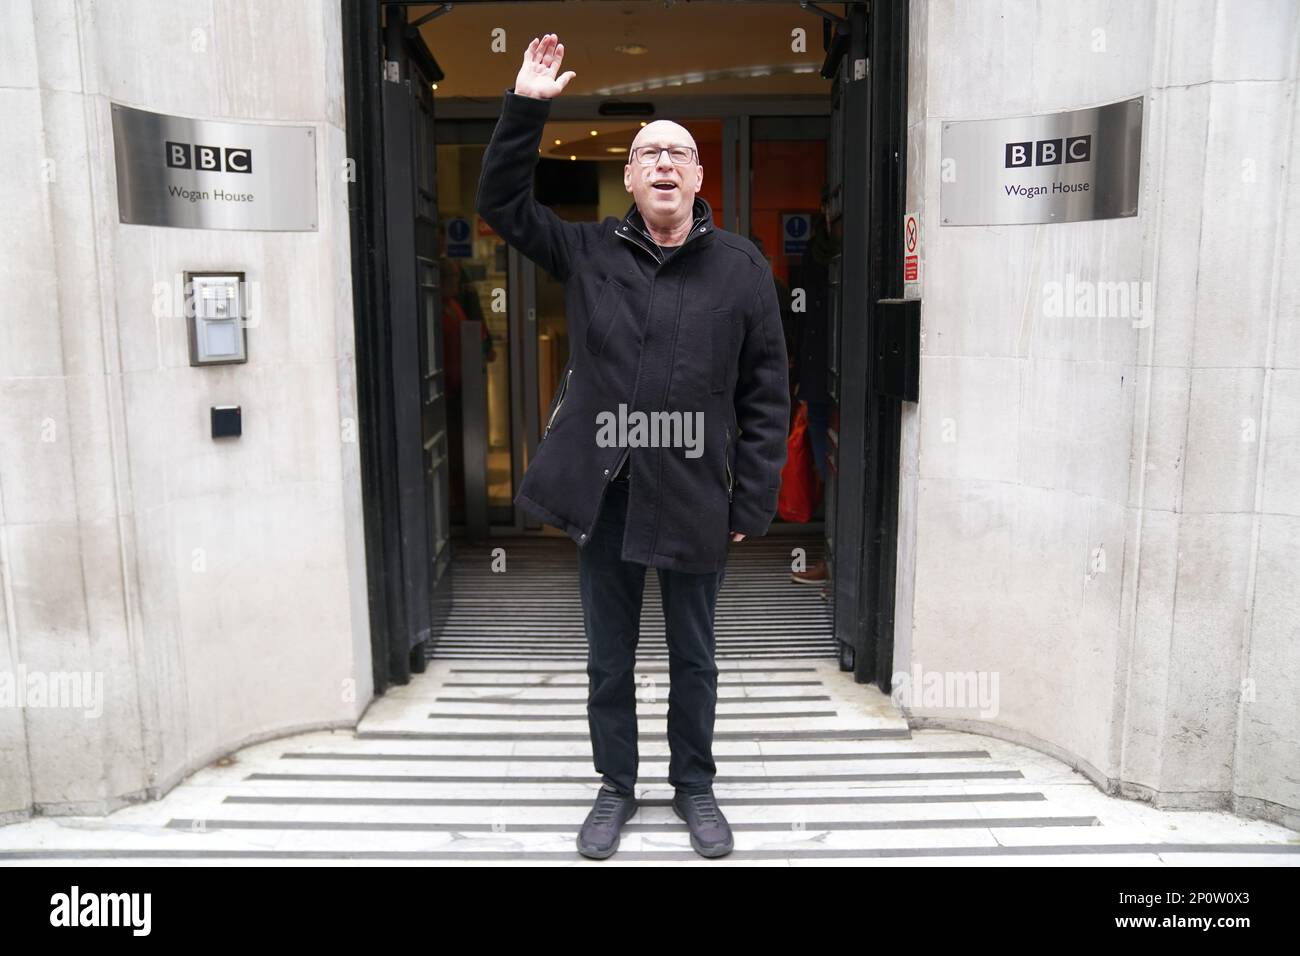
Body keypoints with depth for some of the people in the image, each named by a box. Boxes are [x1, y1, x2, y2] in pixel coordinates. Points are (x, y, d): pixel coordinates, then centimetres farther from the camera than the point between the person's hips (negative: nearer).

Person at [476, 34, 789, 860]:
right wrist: (527, 105, -5)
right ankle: (616, 787, 35)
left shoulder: (741, 266, -1)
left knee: (694, 660, 14)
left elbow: (766, 395, -1)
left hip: (695, 501, -1)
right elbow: (502, 201, 7)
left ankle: (695, 787, 35)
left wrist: (752, 503, -5)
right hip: (603, 494, 1)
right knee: (609, 659, 14)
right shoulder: (589, 252, 3)